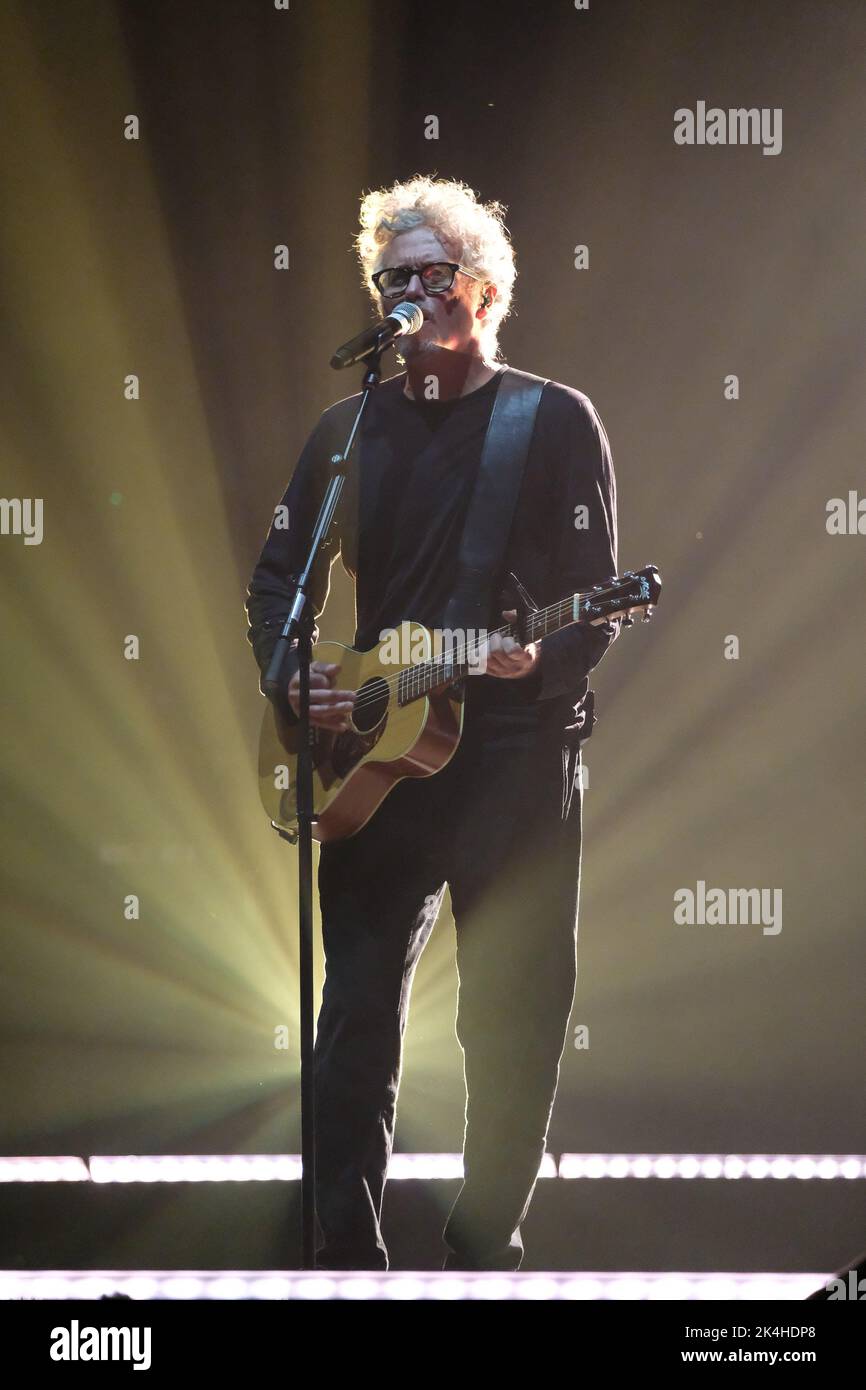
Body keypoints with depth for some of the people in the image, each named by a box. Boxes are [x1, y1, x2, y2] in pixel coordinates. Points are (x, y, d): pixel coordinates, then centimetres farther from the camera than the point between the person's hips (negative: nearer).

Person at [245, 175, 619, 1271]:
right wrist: (290, 673, -2)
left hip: (518, 752, -3)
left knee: (514, 1011, 1)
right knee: (358, 1005, -2)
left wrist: (539, 661, -23)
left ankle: (485, 1251, 13)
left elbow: (596, 602, -3)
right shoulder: (348, 428, 13)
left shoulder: (555, 421, 2)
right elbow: (279, 575, 16)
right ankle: (347, 1254, 1)